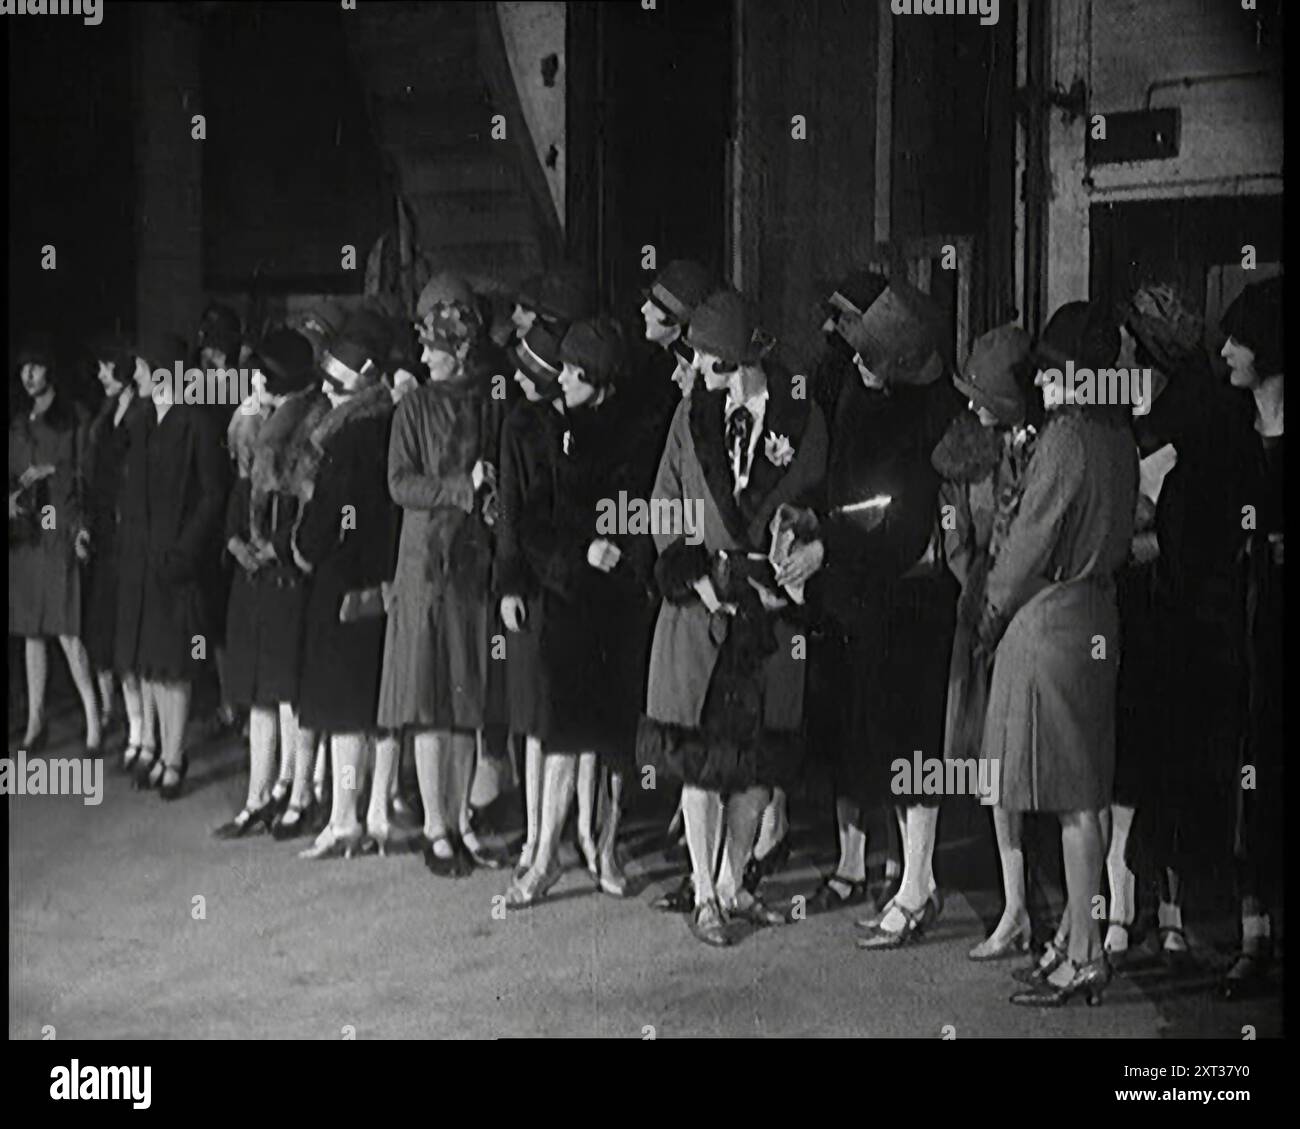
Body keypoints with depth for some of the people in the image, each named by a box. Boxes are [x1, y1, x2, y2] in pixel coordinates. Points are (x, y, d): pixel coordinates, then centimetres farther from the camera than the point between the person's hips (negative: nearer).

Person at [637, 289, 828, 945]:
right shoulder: (692, 417, 5)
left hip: (771, 613, 0)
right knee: (702, 759, 0)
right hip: (703, 606, 0)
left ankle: (732, 885, 21)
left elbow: (822, 509, 6)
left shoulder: (803, 421, 1)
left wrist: (814, 550, -15)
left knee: (760, 760, 6)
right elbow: (666, 509, 6)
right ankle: (704, 896, 10)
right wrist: (698, 581, -7)